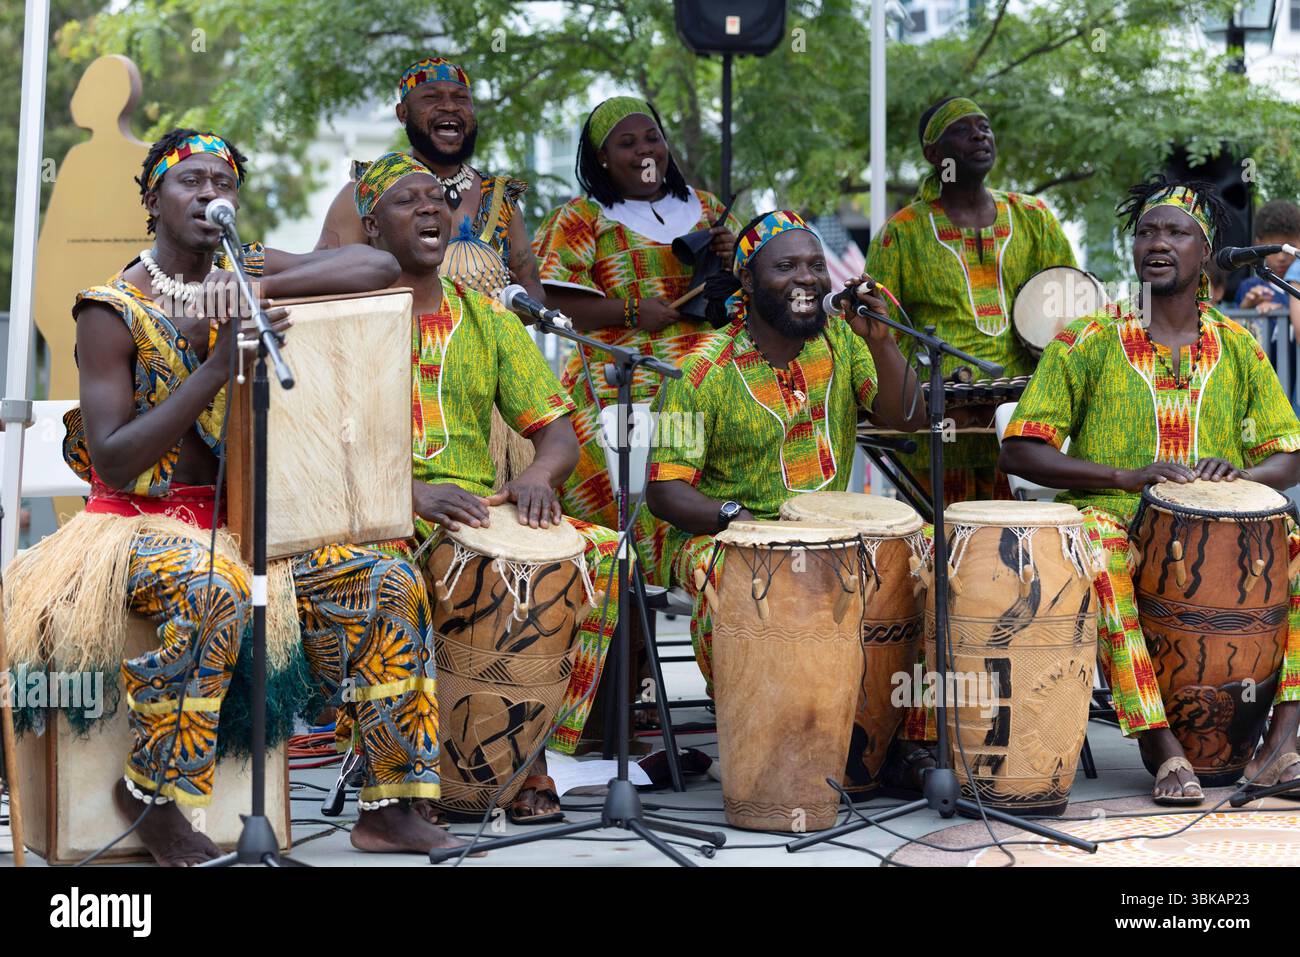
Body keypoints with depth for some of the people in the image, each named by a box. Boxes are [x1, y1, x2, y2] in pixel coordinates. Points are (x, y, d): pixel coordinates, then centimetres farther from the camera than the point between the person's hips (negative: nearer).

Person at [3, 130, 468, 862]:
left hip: (240, 519, 5)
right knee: (214, 589, -37)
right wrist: (218, 369, -25)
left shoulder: (249, 274, 6)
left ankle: (391, 808, -5)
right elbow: (111, 462, -17)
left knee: (389, 585, -10)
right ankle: (151, 792, -19)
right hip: (140, 520, -5)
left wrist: (264, 287, -21)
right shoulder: (114, 310, -8)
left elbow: (380, 267, -8)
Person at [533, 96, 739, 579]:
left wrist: (733, 259, 1)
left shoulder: (704, 208, 17)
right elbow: (555, 304, -5)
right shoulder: (583, 219, 4)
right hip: (622, 388, -4)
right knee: (636, 503, -16)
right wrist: (633, 312, -15)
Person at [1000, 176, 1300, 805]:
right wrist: (1128, 476, -15)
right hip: (1116, 526, -3)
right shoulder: (1087, 342, 4)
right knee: (1095, 557, -37)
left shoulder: (1238, 348, 13)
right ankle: (1163, 750, -34)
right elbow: (1020, 450, -2)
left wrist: (1240, 476, -12)